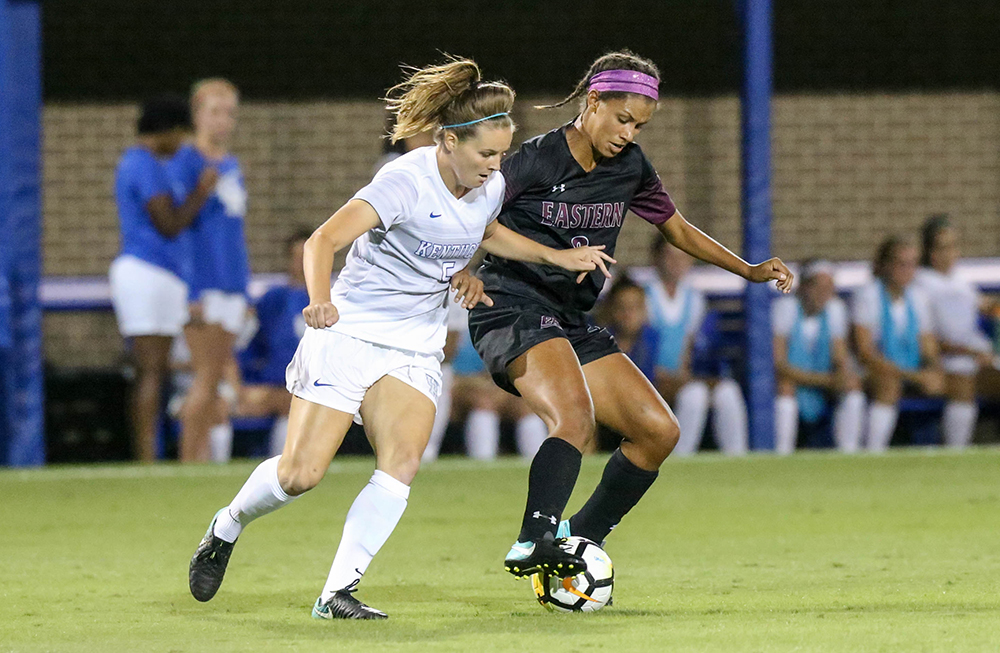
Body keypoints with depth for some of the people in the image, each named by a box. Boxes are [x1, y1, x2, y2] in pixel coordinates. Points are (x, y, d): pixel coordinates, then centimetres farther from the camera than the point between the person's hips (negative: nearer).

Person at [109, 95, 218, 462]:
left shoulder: (130, 165, 20)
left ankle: (144, 461, 5)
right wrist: (202, 191, -7)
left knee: (153, 372, 8)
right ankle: (148, 461, -16)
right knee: (152, 371, -12)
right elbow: (169, 225, -17)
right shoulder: (148, 167, -13)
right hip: (151, 274, -11)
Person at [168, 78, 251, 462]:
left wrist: (244, 291, 20)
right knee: (207, 376, -11)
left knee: (217, 378, 5)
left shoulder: (231, 166, 18)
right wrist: (188, 294, -18)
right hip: (201, 285, -8)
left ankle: (202, 459, 6)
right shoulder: (186, 162, -7)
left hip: (231, 286, 8)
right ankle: (189, 464, -10)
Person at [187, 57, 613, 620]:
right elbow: (324, 241, -31)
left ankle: (338, 593, -14)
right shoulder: (407, 183, -22)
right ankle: (228, 527, 24)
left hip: (416, 349, 5)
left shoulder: (491, 185, 0)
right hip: (349, 334, -5)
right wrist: (321, 300, -50)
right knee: (300, 474, -8)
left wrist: (555, 256, 16)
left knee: (403, 462, -19)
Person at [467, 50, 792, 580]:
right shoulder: (536, 160, -11)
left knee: (659, 431, 1)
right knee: (574, 413, -33)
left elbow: (677, 229, 24)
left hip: (573, 323, 8)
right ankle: (533, 544, -42)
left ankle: (579, 542, 9)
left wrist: (749, 270, 17)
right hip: (513, 307, -8)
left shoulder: (629, 167, 9)